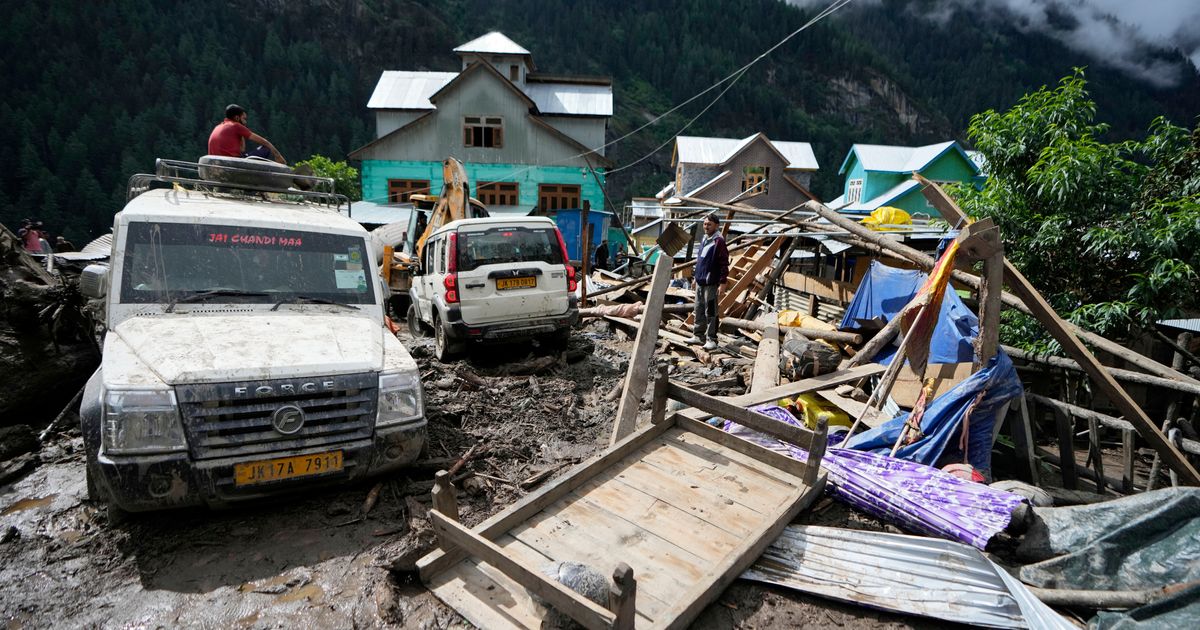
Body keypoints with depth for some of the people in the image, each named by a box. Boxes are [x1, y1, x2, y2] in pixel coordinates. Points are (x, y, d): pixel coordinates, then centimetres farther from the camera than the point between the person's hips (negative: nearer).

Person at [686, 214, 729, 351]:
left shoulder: (719, 241, -12)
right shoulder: (704, 239, 14)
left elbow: (724, 264, -15)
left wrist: (722, 283, -18)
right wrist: (695, 276, 23)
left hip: (711, 283, -8)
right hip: (700, 282, 9)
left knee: (710, 312, -3)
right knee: (699, 310, 15)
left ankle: (711, 339, 4)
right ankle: (698, 335, 26)